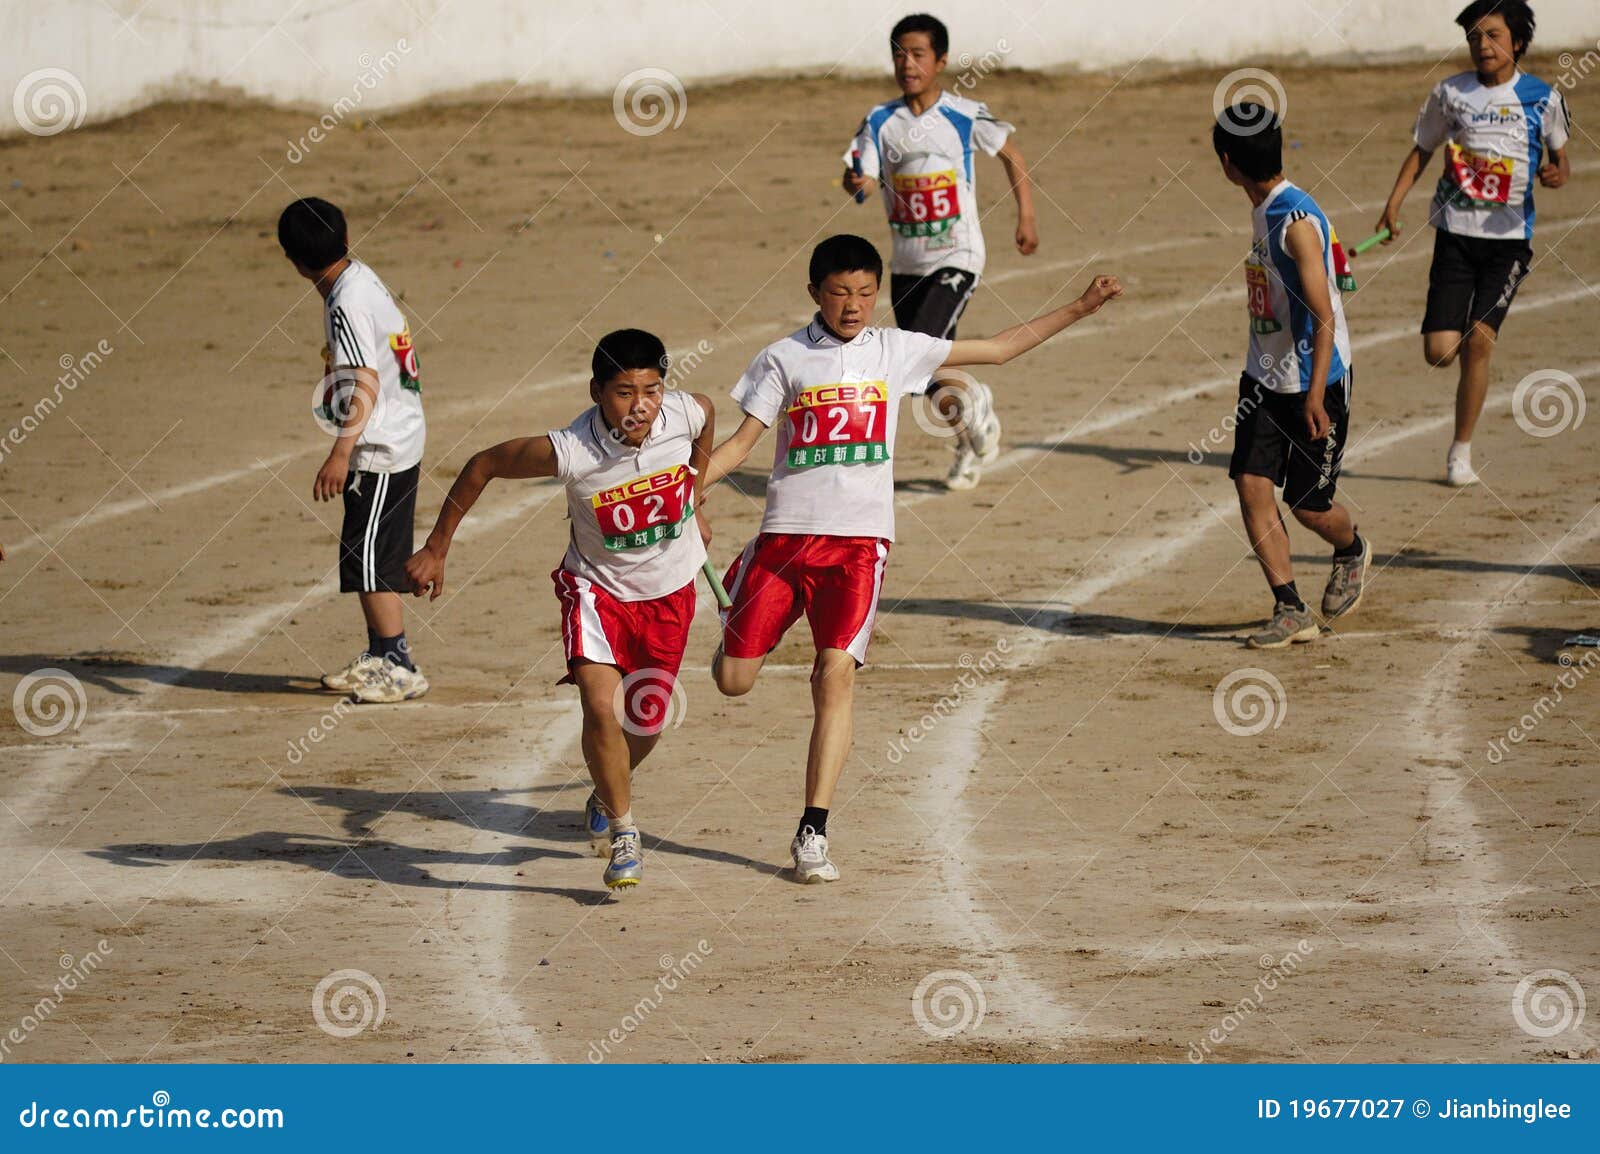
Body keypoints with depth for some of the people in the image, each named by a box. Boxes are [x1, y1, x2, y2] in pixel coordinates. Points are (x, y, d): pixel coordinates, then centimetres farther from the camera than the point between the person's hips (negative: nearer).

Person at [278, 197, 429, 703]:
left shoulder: (346, 306, -22)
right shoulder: (363, 278, 7)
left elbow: (367, 383, -28)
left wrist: (341, 452, -34)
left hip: (380, 449, -10)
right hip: (402, 439, 10)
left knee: (367, 559, -7)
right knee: (376, 556, 18)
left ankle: (400, 665, -5)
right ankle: (379, 658, 28)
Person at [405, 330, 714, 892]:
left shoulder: (687, 414, -23)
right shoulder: (568, 451, -31)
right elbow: (482, 466, -15)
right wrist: (435, 550, -9)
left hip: (668, 591, 3)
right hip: (597, 586, -3)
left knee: (645, 724, 13)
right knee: (601, 705, -23)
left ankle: (606, 797, 47)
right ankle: (623, 831, -2)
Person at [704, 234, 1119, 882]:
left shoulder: (896, 351, 8)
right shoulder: (786, 359, 3)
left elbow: (998, 349, 15)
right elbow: (740, 443, 4)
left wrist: (1078, 310, 12)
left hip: (859, 540, 0)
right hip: (786, 533, 0)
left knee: (836, 674, -16)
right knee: (733, 681, 0)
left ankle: (812, 833, -13)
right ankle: (743, 596, 38)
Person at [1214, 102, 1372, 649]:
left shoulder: (1297, 220, -21)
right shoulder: (1263, 210, 7)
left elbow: (1324, 317, -22)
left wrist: (1315, 394, -26)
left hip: (1315, 381, -8)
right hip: (1265, 378, 8)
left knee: (1309, 503, 3)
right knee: (1251, 484, -5)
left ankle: (1351, 552, 36)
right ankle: (1290, 611, -1)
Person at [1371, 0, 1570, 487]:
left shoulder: (1542, 98, 0)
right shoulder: (1450, 93, 2)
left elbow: (1560, 157, 12)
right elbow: (1422, 150, 12)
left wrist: (1558, 173, -12)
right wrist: (1393, 204, 0)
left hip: (1510, 238, -1)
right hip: (1456, 232, 1)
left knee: (1478, 340, -11)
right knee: (1439, 351, -8)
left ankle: (1461, 452, 3)